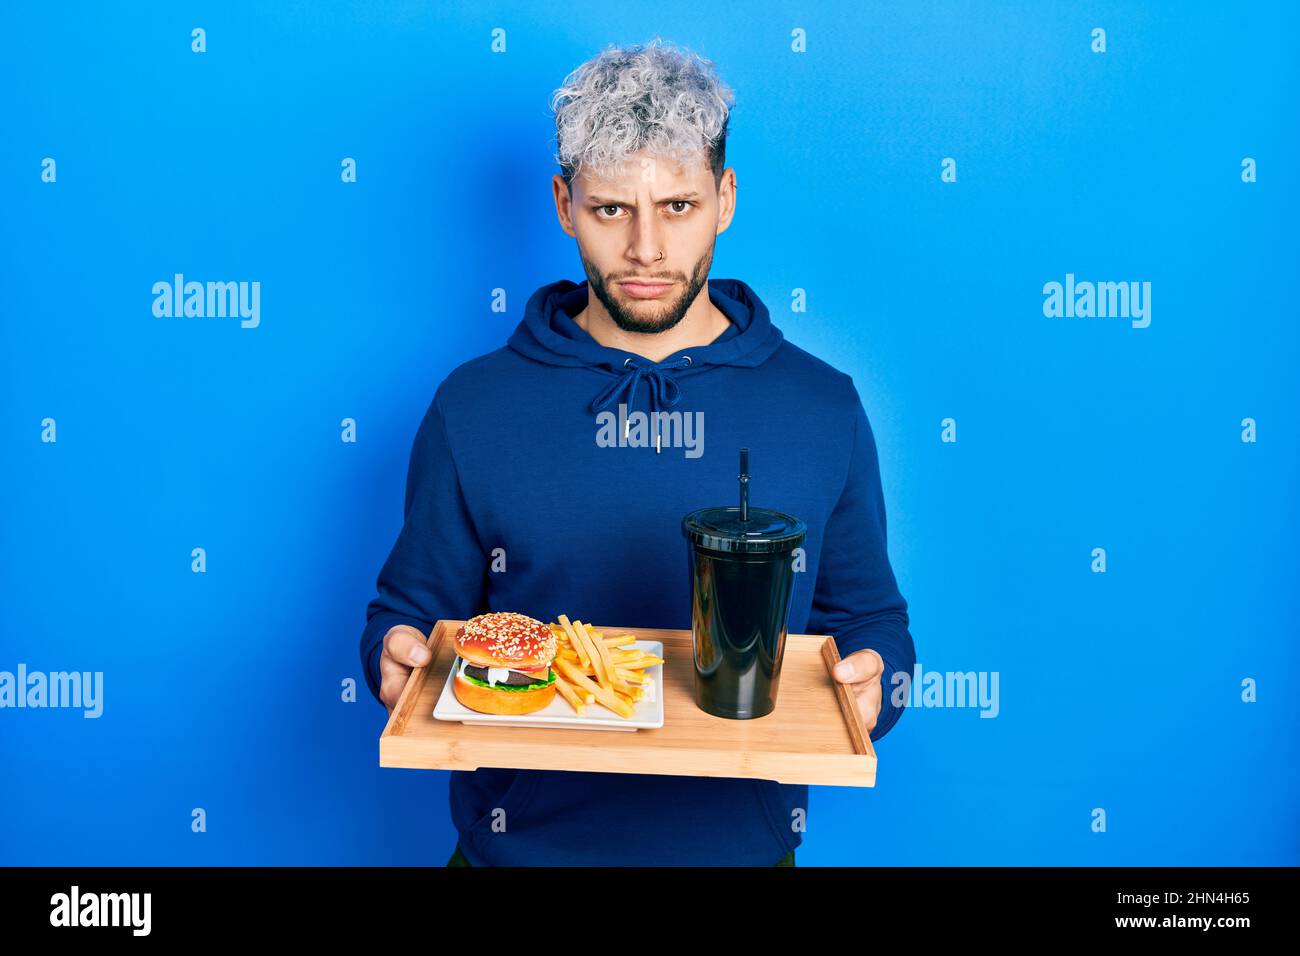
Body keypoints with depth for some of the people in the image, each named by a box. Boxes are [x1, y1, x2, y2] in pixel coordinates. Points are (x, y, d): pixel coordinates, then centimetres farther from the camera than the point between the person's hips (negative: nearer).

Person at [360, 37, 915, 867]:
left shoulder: (823, 409, -5)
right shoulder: (476, 407, -6)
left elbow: (870, 619, 4)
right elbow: (411, 614, 2)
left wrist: (870, 681, -16)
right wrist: (399, 655, -19)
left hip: (742, 839, 1)